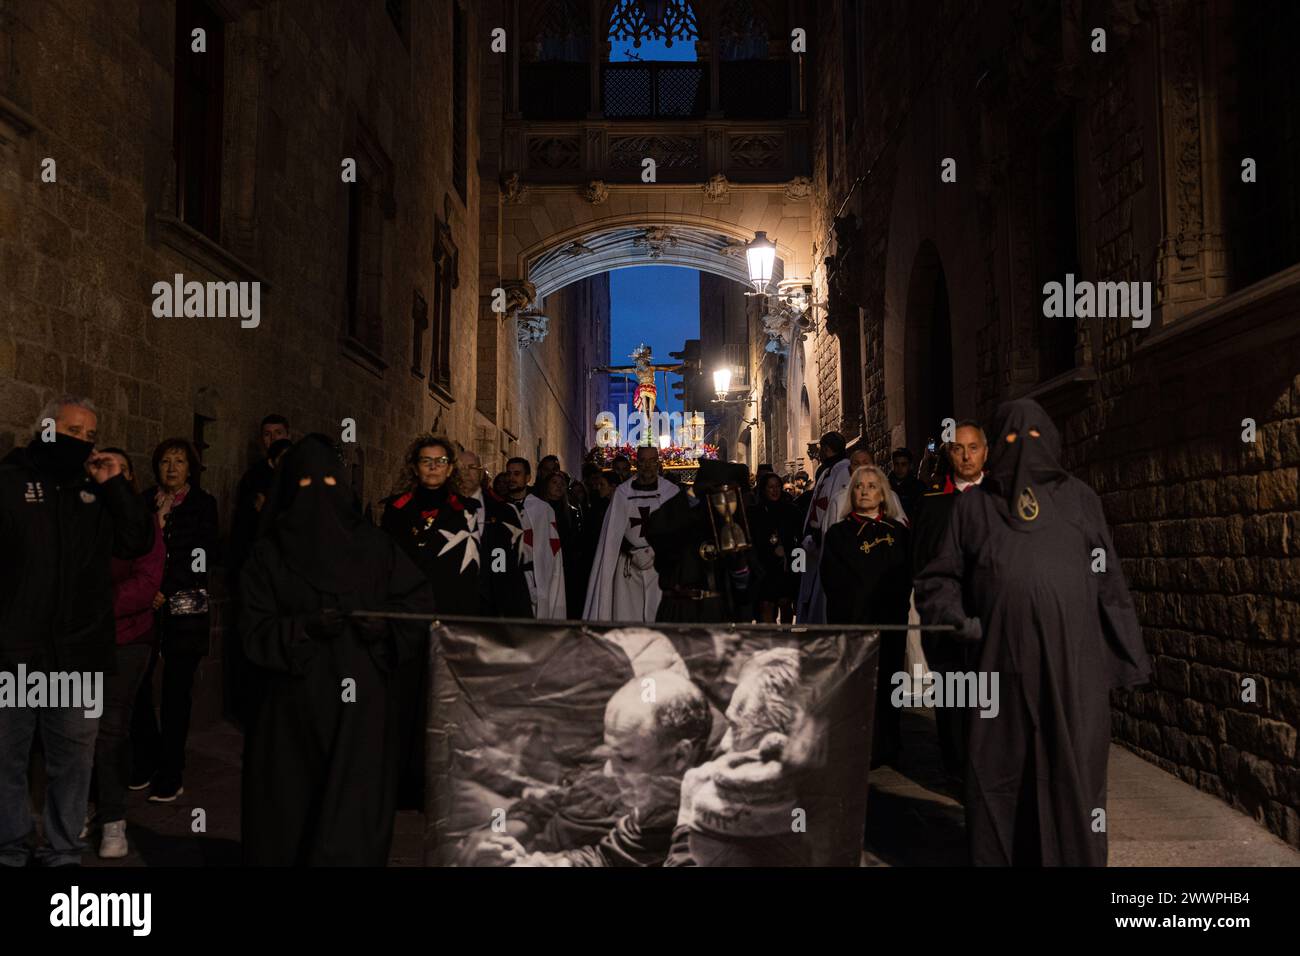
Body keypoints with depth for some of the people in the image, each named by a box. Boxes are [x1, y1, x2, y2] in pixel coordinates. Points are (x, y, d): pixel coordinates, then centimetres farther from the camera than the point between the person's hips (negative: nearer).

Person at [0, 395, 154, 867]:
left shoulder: (98, 492, 11)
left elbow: (137, 543, 4)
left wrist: (114, 486, -3)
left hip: (79, 652, 3)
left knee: (73, 761, 11)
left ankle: (64, 850, 23)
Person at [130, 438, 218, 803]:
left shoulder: (203, 504, 4)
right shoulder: (145, 502, 13)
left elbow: (203, 557, -3)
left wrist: (166, 589, -13)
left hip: (184, 606, -3)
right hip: (147, 605, 3)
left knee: (176, 689, -1)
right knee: (137, 683, -4)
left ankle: (170, 775, 7)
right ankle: (145, 763, 13)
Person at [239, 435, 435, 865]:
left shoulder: (373, 545, 7)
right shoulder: (268, 554, 7)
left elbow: (420, 603, 7)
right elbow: (255, 631, 0)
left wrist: (386, 625, -12)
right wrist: (304, 627, -18)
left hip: (359, 705, 0)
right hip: (291, 708, 1)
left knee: (352, 819, -5)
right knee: (291, 812, 5)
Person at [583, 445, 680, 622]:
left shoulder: (671, 492, 2)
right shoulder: (622, 492, 5)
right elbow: (614, 532, 4)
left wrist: (654, 553, -11)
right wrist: (634, 553, -9)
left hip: (660, 563, -1)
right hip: (628, 566, 1)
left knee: (659, 615, -7)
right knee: (626, 613, -2)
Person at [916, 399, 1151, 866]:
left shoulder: (1079, 498, 12)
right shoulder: (973, 504, 10)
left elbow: (1109, 580, 11)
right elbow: (938, 578, 14)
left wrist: (1129, 657, 8)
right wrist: (959, 621, -4)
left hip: (1073, 658, 0)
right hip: (1003, 660, 0)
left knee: (1073, 772, 3)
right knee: (1000, 773, 5)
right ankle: (997, 857, 18)